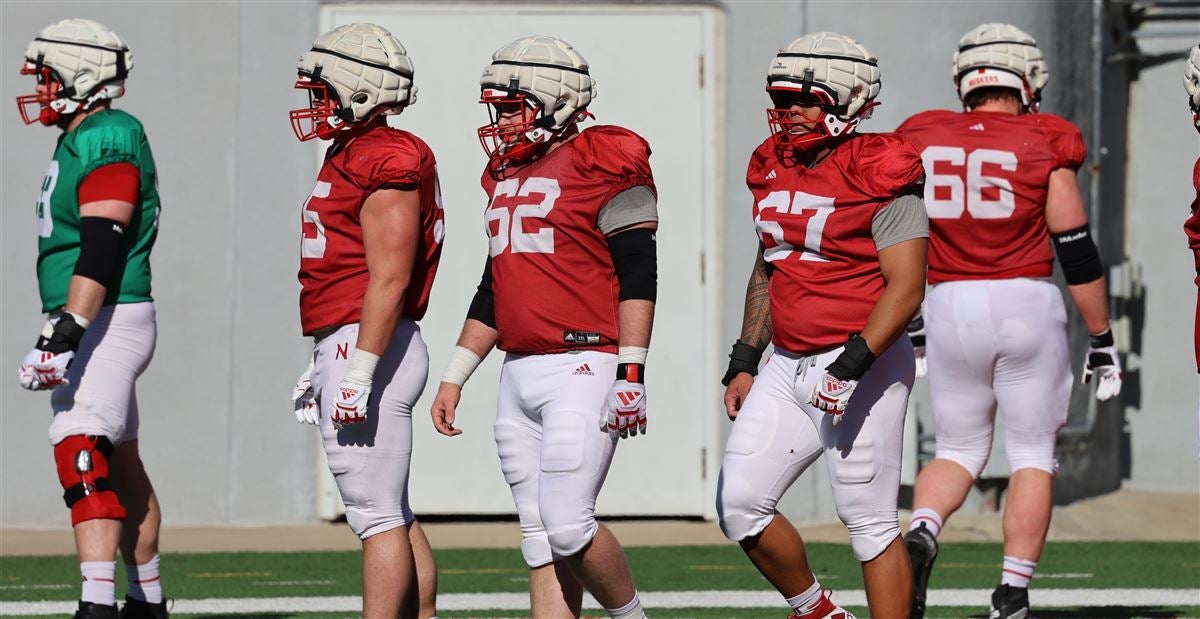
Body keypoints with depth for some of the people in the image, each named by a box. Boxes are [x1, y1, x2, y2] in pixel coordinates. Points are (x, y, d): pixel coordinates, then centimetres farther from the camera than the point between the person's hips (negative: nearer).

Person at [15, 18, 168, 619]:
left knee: (82, 456, -20)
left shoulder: (106, 141, -15)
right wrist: (63, 333, 27)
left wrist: (62, 335, -29)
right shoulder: (84, 140, 17)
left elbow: (101, 251, -24)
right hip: (100, 323, 11)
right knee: (120, 466, 16)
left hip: (108, 320, -11)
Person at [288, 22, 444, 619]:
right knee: (391, 516, 12)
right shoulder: (353, 157, 17)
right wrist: (321, 367, 25)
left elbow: (389, 280, -20)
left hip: (369, 348, -10)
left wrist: (358, 374, -23)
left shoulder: (386, 163, -14)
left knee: (379, 517, -8)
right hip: (347, 348, 10)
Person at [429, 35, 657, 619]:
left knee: (567, 526, -13)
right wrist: (453, 379, 22)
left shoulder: (605, 165, -7)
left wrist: (631, 373, -17)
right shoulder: (506, 175, 17)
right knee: (540, 539, 6)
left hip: (583, 369, -8)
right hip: (520, 374, 8)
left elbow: (638, 277, -11)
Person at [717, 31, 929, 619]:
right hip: (788, 367, 7)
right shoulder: (776, 169, 11)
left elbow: (906, 287, -17)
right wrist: (743, 362, 17)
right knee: (739, 504, 0)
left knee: (870, 521, -3)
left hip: (863, 365, -7)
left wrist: (854, 363, -26)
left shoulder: (878, 178, -12)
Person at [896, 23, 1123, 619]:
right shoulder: (1044, 147, -5)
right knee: (1033, 457, 9)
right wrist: (1101, 339, 6)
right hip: (1026, 305, -3)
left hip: (950, 305, 3)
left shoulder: (921, 140, 4)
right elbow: (1077, 254, -2)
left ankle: (920, 534, -13)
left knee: (958, 452, 16)